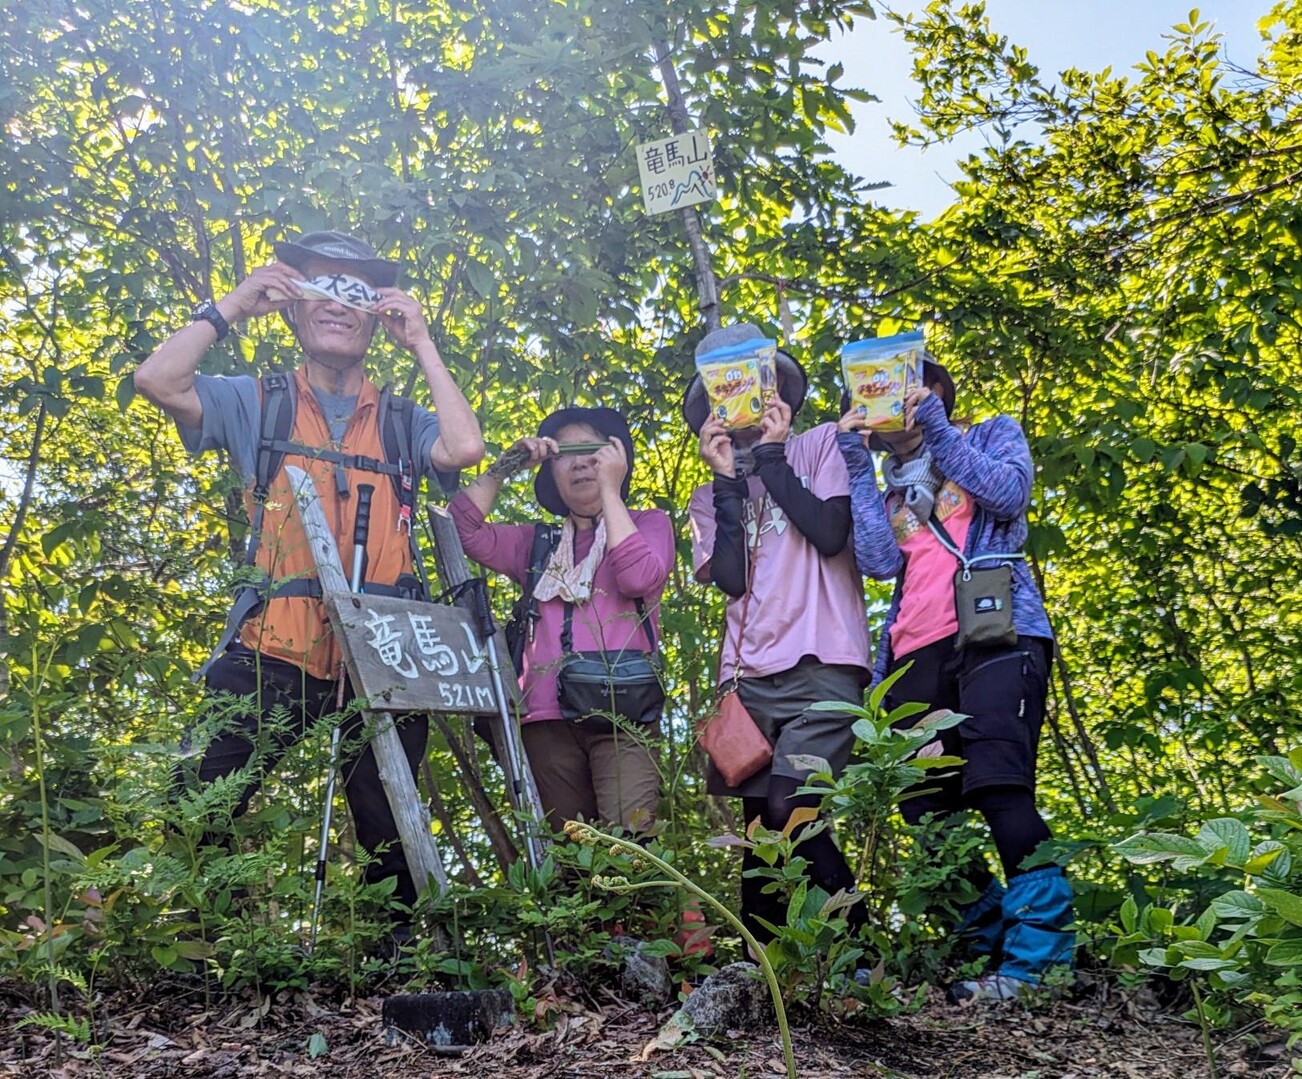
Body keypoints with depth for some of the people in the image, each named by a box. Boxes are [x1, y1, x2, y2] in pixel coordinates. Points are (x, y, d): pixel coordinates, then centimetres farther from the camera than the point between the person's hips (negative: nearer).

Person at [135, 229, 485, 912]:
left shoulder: (402, 423, 14)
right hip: (270, 656, -1)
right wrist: (231, 307, 2)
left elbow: (463, 448, -7)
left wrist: (421, 344, 1)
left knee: (391, 842, 9)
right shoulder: (257, 404, 11)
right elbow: (158, 381, -5)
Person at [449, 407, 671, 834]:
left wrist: (610, 489, -2)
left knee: (630, 841, -21)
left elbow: (640, 578, -7)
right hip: (548, 717, 4)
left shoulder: (648, 523, 16)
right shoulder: (537, 542, 25)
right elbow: (460, 529, 11)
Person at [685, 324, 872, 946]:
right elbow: (729, 578, 2)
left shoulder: (820, 445, 10)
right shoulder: (711, 495, 20)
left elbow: (830, 533, -7)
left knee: (788, 810, -19)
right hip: (747, 674, 5)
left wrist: (770, 457, -1)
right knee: (757, 830, 2)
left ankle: (857, 936, -3)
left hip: (820, 665, -4)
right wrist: (729, 479, 1)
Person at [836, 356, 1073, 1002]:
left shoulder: (992, 436, 18)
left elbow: (1009, 493, -5)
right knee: (926, 814, -1)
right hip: (915, 659, 5)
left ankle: (1038, 957, -17)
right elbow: (879, 561, 6)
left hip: (994, 635, -5)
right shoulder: (889, 488, 26)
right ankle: (993, 946, 10)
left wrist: (933, 426, -2)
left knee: (999, 789, -20)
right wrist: (857, 465, 7)